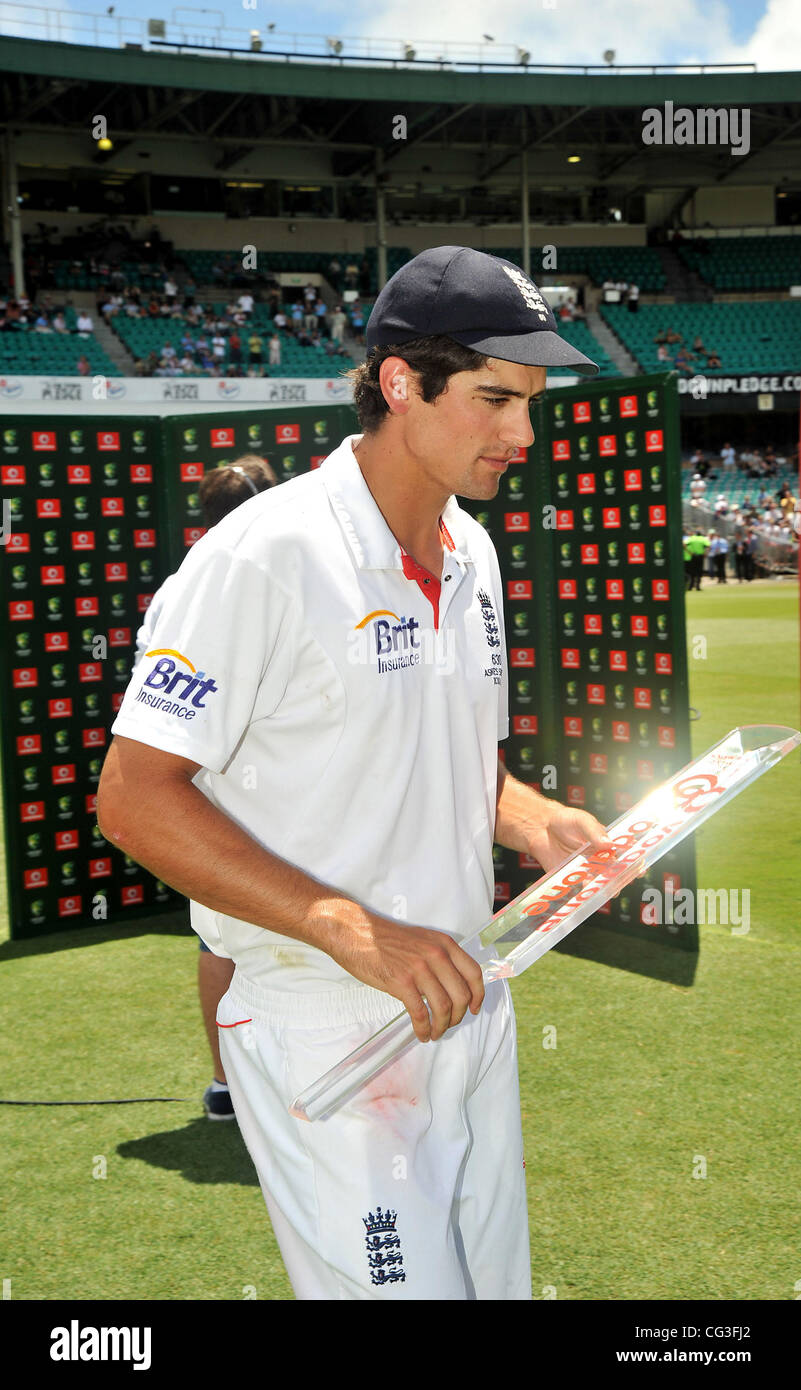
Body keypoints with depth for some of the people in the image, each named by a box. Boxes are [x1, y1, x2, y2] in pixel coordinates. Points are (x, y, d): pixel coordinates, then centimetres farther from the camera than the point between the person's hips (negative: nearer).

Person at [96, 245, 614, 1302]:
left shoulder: (474, 556, 8)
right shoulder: (264, 555, -17)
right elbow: (134, 797, -19)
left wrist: (532, 821, -1)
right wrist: (351, 929, -26)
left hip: (467, 1007, 8)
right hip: (327, 1043, -8)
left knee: (495, 1282, 18)